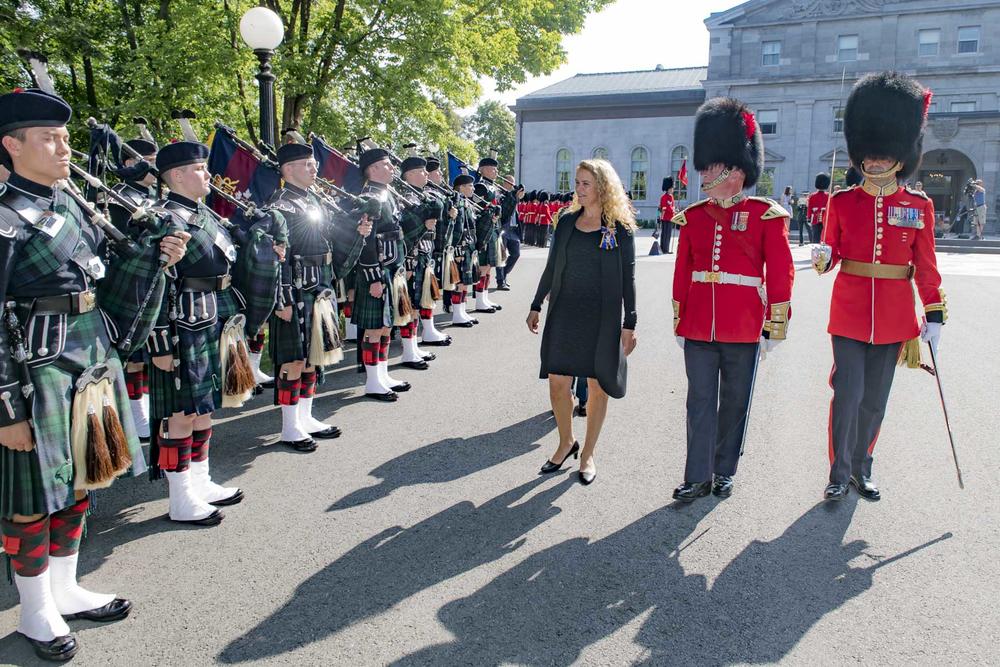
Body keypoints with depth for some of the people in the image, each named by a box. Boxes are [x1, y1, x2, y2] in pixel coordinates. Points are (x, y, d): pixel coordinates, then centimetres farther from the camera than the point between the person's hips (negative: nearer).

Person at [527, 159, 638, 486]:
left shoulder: (621, 228, -4)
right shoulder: (567, 221, 5)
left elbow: (628, 278, -4)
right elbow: (552, 267, 11)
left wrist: (629, 323, -7)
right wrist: (536, 306, 10)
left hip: (602, 317, -3)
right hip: (564, 312, 3)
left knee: (597, 385, 6)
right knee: (557, 380, 3)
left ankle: (588, 453, 22)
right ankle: (566, 442, 26)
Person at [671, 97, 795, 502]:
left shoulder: (765, 215, -3)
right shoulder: (693, 217, 6)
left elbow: (781, 274, -3)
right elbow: (682, 273, 10)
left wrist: (775, 328, -5)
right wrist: (679, 323, 11)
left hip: (744, 329, -2)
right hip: (699, 326, 3)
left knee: (735, 403, 11)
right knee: (700, 402, 5)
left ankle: (724, 472, 26)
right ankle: (698, 477, 13)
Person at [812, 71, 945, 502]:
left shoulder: (918, 206, 2)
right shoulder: (842, 201, 0)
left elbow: (925, 266, 4)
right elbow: (832, 251, 4)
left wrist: (934, 315, 2)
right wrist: (823, 257, -20)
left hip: (893, 317, 1)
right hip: (849, 313, -1)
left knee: (874, 400, 10)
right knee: (847, 394, -3)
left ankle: (861, 469, 27)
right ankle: (839, 474, 11)